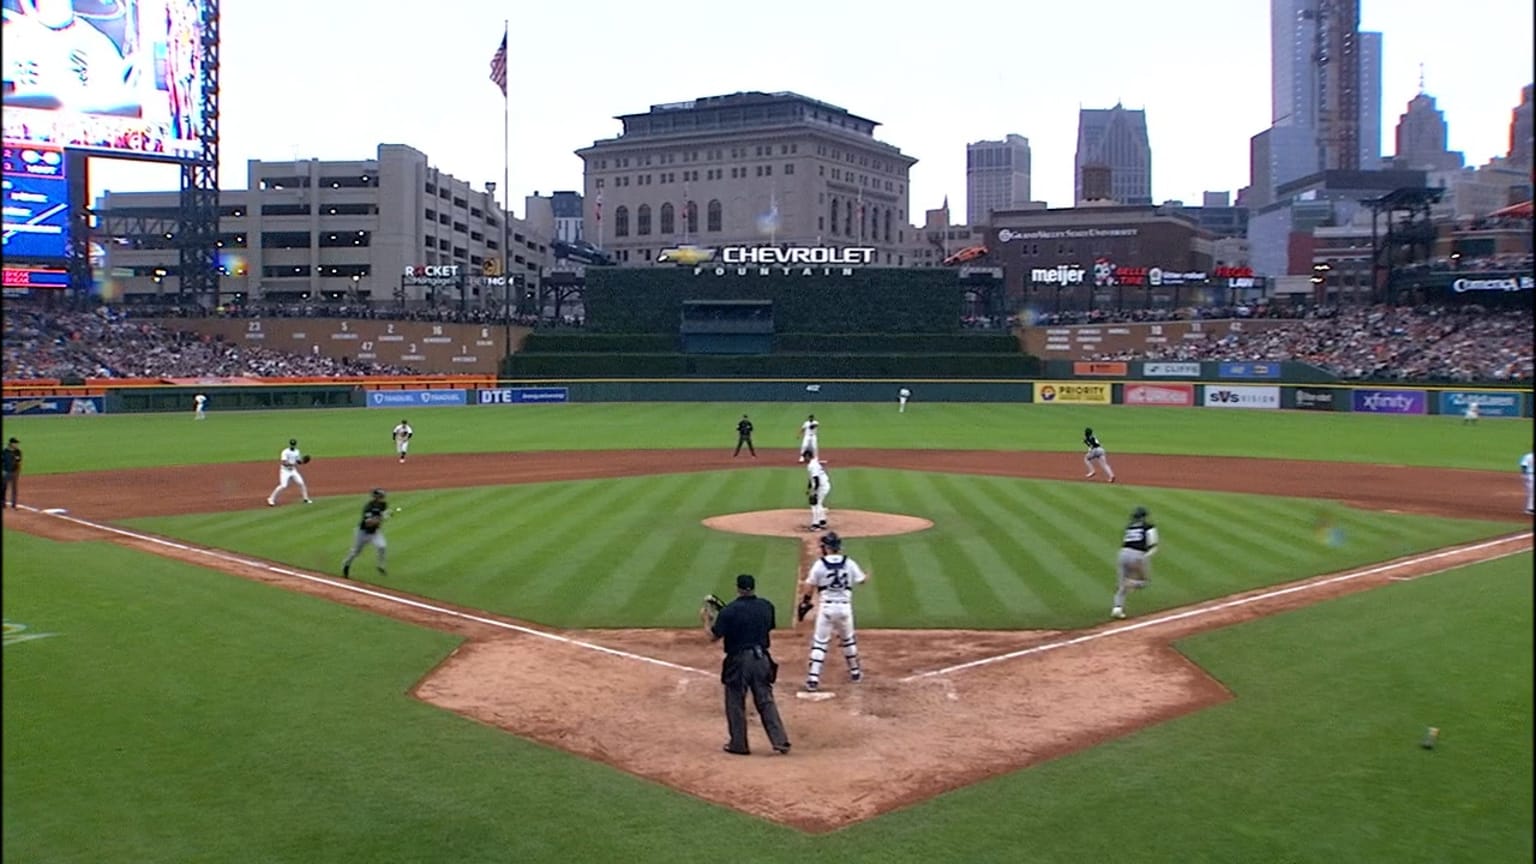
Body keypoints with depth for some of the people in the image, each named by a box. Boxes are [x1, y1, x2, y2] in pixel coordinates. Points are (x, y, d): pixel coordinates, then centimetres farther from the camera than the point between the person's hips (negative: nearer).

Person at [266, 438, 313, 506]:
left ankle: (306, 499, 13)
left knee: (301, 483, 1)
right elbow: (283, 463, -24)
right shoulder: (285, 452, -15)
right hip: (285, 471, -7)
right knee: (283, 485, -18)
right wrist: (292, 464, -35)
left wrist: (302, 461, -9)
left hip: (293, 471, 7)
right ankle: (271, 499, -7)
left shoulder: (297, 452, 7)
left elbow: (298, 462, 13)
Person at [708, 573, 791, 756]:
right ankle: (780, 741, 5)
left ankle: (739, 744, 17)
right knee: (766, 701, 11)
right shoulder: (766, 606, 1)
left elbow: (713, 637, -9)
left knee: (735, 703, 10)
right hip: (762, 658, 4)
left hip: (739, 660, -4)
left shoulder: (729, 610, -13)